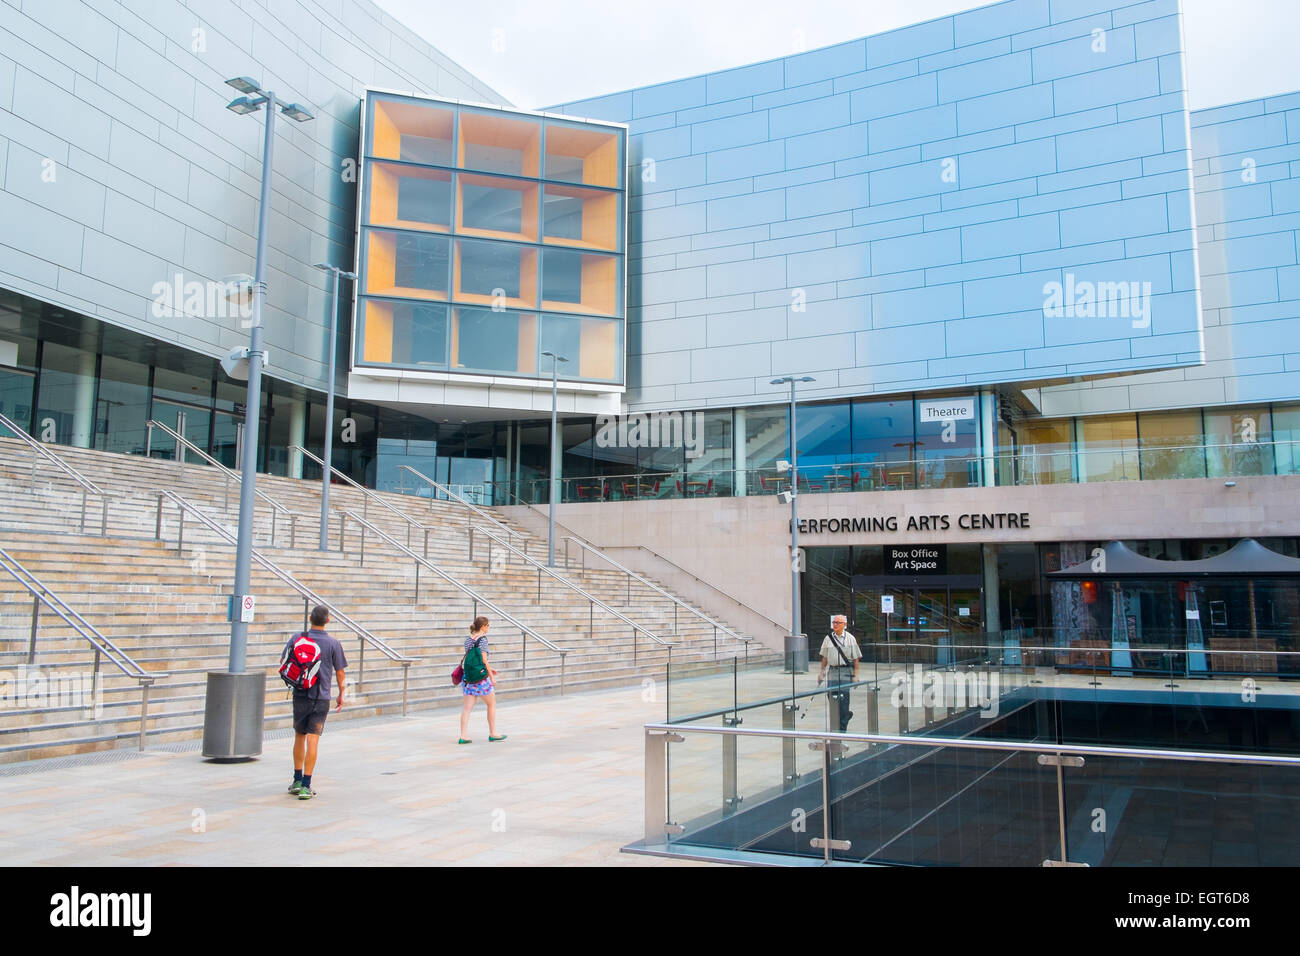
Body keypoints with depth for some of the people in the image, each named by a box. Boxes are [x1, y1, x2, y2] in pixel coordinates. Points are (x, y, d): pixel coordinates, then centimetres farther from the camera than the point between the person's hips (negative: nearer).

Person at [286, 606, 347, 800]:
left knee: (299, 736, 16)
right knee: (313, 740, -1)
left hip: (300, 695, 2)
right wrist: (341, 694, 13)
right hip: (321, 698, -2)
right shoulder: (333, 643, -6)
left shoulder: (297, 639, -1)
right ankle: (306, 786, -3)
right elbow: (340, 672, 0)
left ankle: (297, 781, 22)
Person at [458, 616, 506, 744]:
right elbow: (484, 660, -15)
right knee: (492, 704, 11)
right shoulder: (482, 639, -12)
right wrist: (491, 676, -9)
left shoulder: (468, 639, 10)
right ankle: (492, 734, 18)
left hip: (468, 675, 6)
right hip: (480, 676, -6)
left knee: (467, 707, 6)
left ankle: (463, 736, 1)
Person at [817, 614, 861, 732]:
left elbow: (856, 659, 0)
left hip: (846, 671, -4)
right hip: (833, 671, 4)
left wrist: (855, 676, -5)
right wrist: (821, 672, 10)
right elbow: (825, 657, 15)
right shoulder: (828, 638, 10)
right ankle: (846, 714, 30)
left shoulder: (850, 638, 0)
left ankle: (842, 727, 1)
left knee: (843, 698, -7)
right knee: (832, 697, 2)